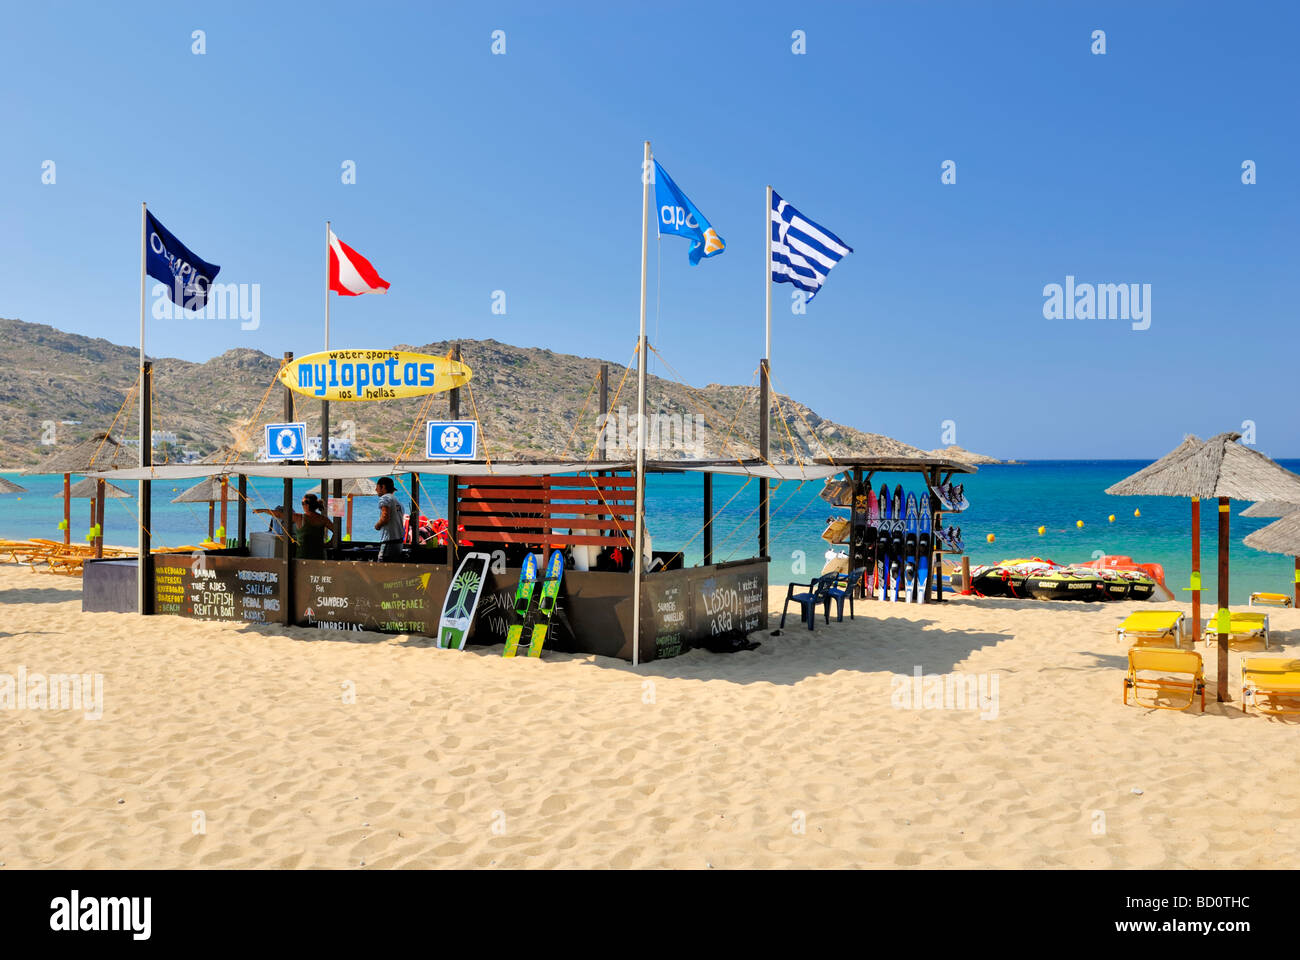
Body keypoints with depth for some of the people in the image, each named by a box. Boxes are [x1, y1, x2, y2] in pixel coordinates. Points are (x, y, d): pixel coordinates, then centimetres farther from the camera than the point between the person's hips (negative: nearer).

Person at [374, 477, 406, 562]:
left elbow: (385, 517, -18)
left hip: (389, 540, -9)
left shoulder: (384, 498, -5)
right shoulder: (398, 502, 21)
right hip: (399, 540, 9)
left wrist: (377, 525, -1)